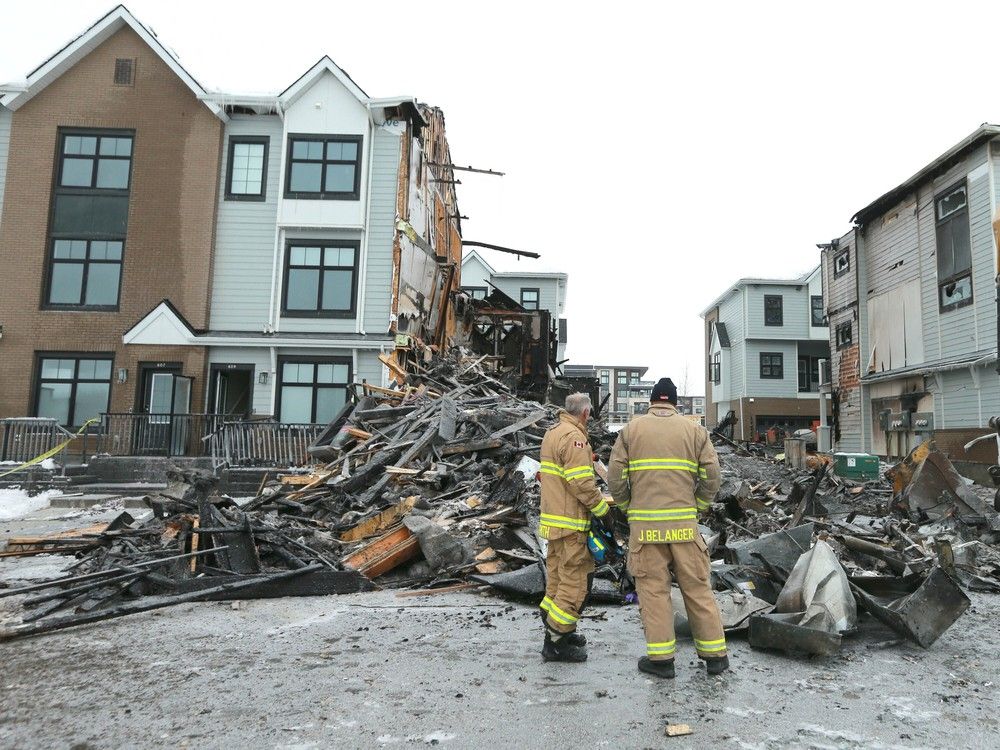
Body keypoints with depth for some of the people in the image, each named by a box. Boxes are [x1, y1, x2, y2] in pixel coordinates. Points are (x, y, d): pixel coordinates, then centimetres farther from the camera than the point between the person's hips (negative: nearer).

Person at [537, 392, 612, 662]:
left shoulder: (552, 434, 15)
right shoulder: (574, 437, -17)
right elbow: (582, 483, -22)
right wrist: (603, 507, -9)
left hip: (552, 517, 10)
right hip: (570, 523, -10)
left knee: (558, 576, 19)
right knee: (576, 580, -2)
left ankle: (556, 631, 30)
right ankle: (556, 642, 4)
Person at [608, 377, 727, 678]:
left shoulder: (631, 429, 4)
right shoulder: (694, 430, 7)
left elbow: (615, 477, 0)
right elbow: (711, 475, 1)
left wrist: (627, 506, 14)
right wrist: (698, 506, 13)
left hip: (645, 523, -1)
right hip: (684, 523, 1)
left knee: (653, 588, 5)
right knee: (697, 587, 10)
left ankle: (660, 658, 9)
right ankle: (715, 655, 18)